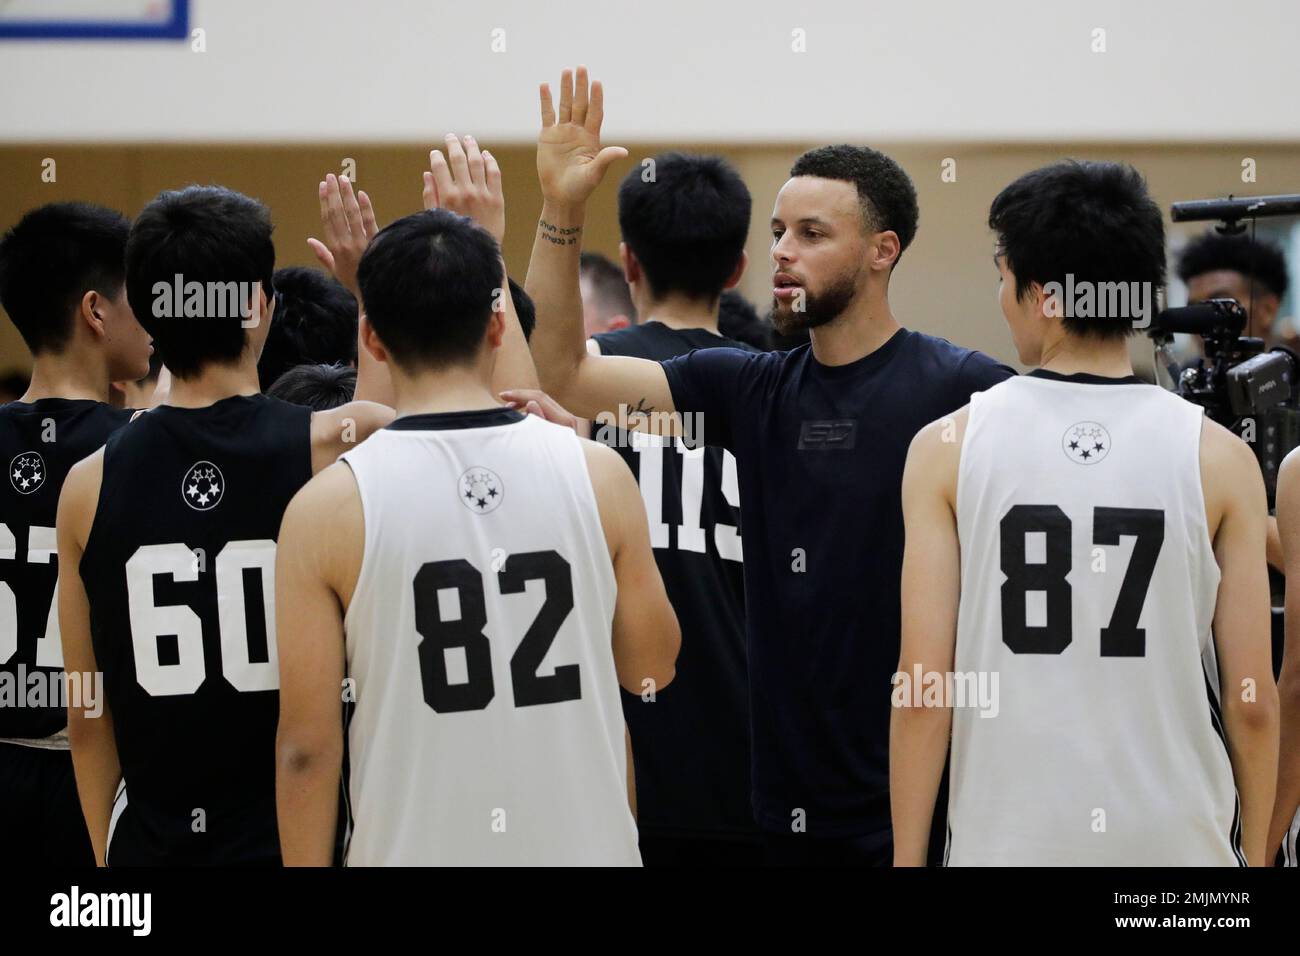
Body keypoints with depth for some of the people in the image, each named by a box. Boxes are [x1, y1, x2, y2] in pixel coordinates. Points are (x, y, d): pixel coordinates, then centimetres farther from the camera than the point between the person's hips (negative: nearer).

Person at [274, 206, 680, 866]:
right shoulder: (597, 473, -3)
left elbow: (307, 743, -8)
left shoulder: (329, 507, -8)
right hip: (582, 842, 2)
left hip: (418, 849, -2)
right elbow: (653, 667, 10)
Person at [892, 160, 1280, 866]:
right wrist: (1251, 858, 10)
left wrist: (907, 858, 2)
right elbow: (1251, 702, -2)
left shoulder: (947, 448, -3)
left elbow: (923, 690, -6)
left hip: (1004, 839, 0)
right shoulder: (1220, 459, -2)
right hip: (1179, 844, 0)